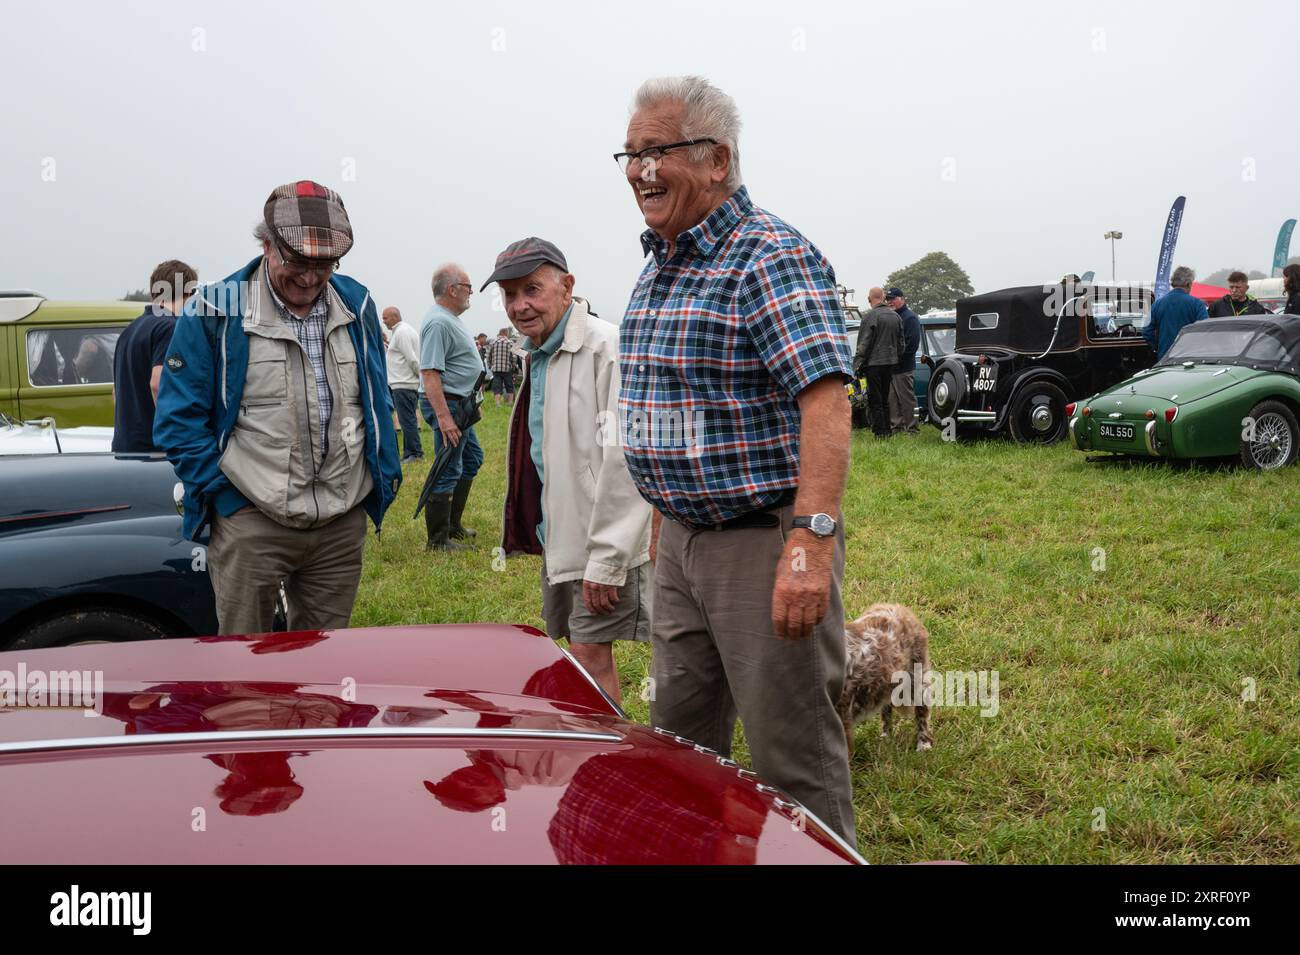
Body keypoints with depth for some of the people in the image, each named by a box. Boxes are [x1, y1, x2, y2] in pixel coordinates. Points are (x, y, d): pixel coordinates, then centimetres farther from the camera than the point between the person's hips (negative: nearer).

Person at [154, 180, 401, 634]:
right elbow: (179, 419, -5)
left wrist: (384, 477, 10)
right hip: (250, 525, -4)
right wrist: (220, 489, -9)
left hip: (343, 523, 4)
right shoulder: (216, 311, -7)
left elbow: (377, 404, 16)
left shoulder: (357, 305, 6)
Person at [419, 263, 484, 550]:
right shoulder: (438, 322, -21)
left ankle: (453, 524, 30)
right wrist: (444, 417, -31)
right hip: (448, 404, -11)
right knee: (448, 472, -6)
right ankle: (438, 540, 1)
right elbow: (430, 372, -27)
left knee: (472, 459, 21)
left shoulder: (449, 318, 13)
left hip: (461, 404, 11)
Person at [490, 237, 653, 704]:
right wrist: (547, 537, 19)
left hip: (604, 543, -9)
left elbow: (623, 460, -23)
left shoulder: (605, 347, -18)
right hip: (559, 541, 9)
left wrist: (606, 560, -24)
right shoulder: (538, 355, 13)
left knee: (590, 655, -9)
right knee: (576, 652, 16)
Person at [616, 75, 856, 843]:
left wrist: (812, 542, -34)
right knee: (678, 741, 18)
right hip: (681, 540, 9)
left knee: (795, 756, 0)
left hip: (764, 543, -9)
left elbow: (826, 402, -26)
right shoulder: (659, 266, 12)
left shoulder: (771, 257, -15)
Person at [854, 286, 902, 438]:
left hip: (874, 363, -7)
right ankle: (886, 431, 18)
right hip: (891, 362, 7)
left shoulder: (870, 316, -13)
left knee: (874, 400, -3)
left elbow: (864, 344, -14)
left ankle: (879, 432, -5)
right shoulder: (895, 316, 10)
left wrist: (858, 364, -8)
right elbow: (901, 342, 16)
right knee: (885, 399, 16)